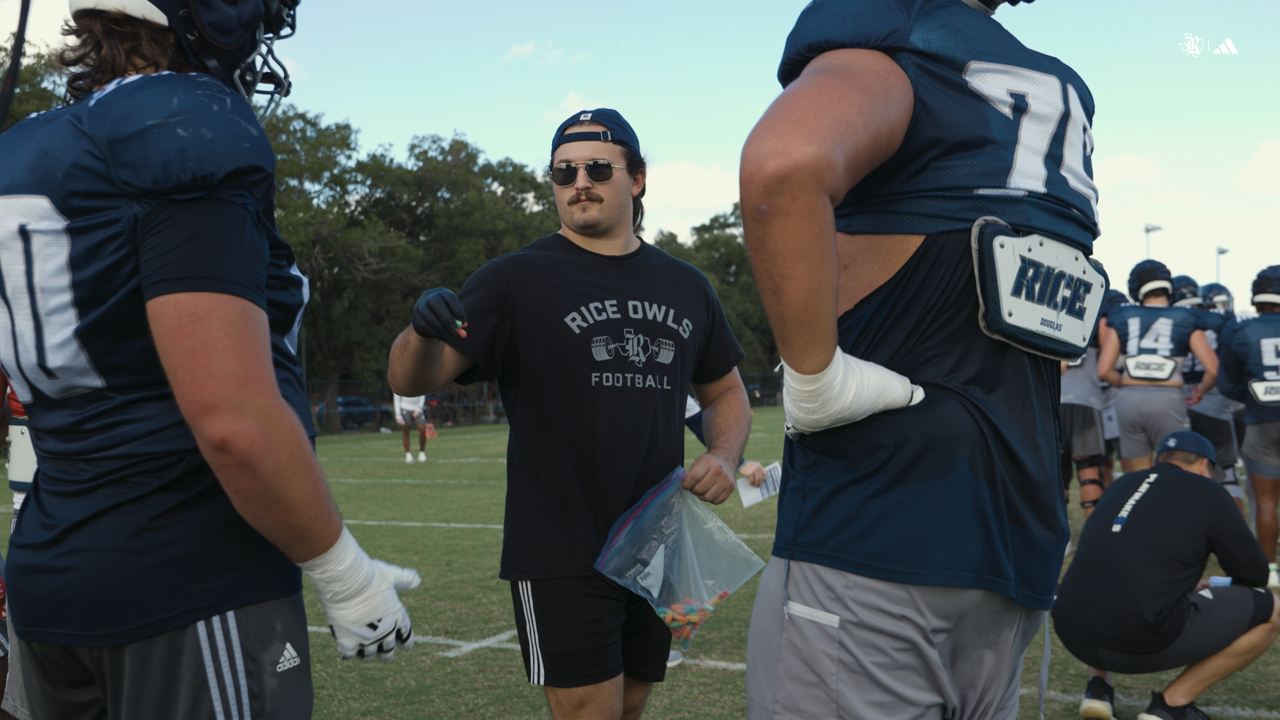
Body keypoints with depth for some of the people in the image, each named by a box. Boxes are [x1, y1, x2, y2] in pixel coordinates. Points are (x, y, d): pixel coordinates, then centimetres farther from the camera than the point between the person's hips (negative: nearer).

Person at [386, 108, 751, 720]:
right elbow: (411, 381, -11)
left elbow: (725, 391, 20)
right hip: (560, 556, -5)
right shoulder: (517, 278, -5)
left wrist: (724, 456, -1)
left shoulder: (684, 286, 10)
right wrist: (425, 329, -34)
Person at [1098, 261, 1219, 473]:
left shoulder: (1122, 318, 9)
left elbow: (1104, 371, 2)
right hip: (1168, 401, -2)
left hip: (1129, 401, 2)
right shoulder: (1185, 320, 7)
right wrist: (1200, 392, 18)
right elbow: (1213, 369, -2)